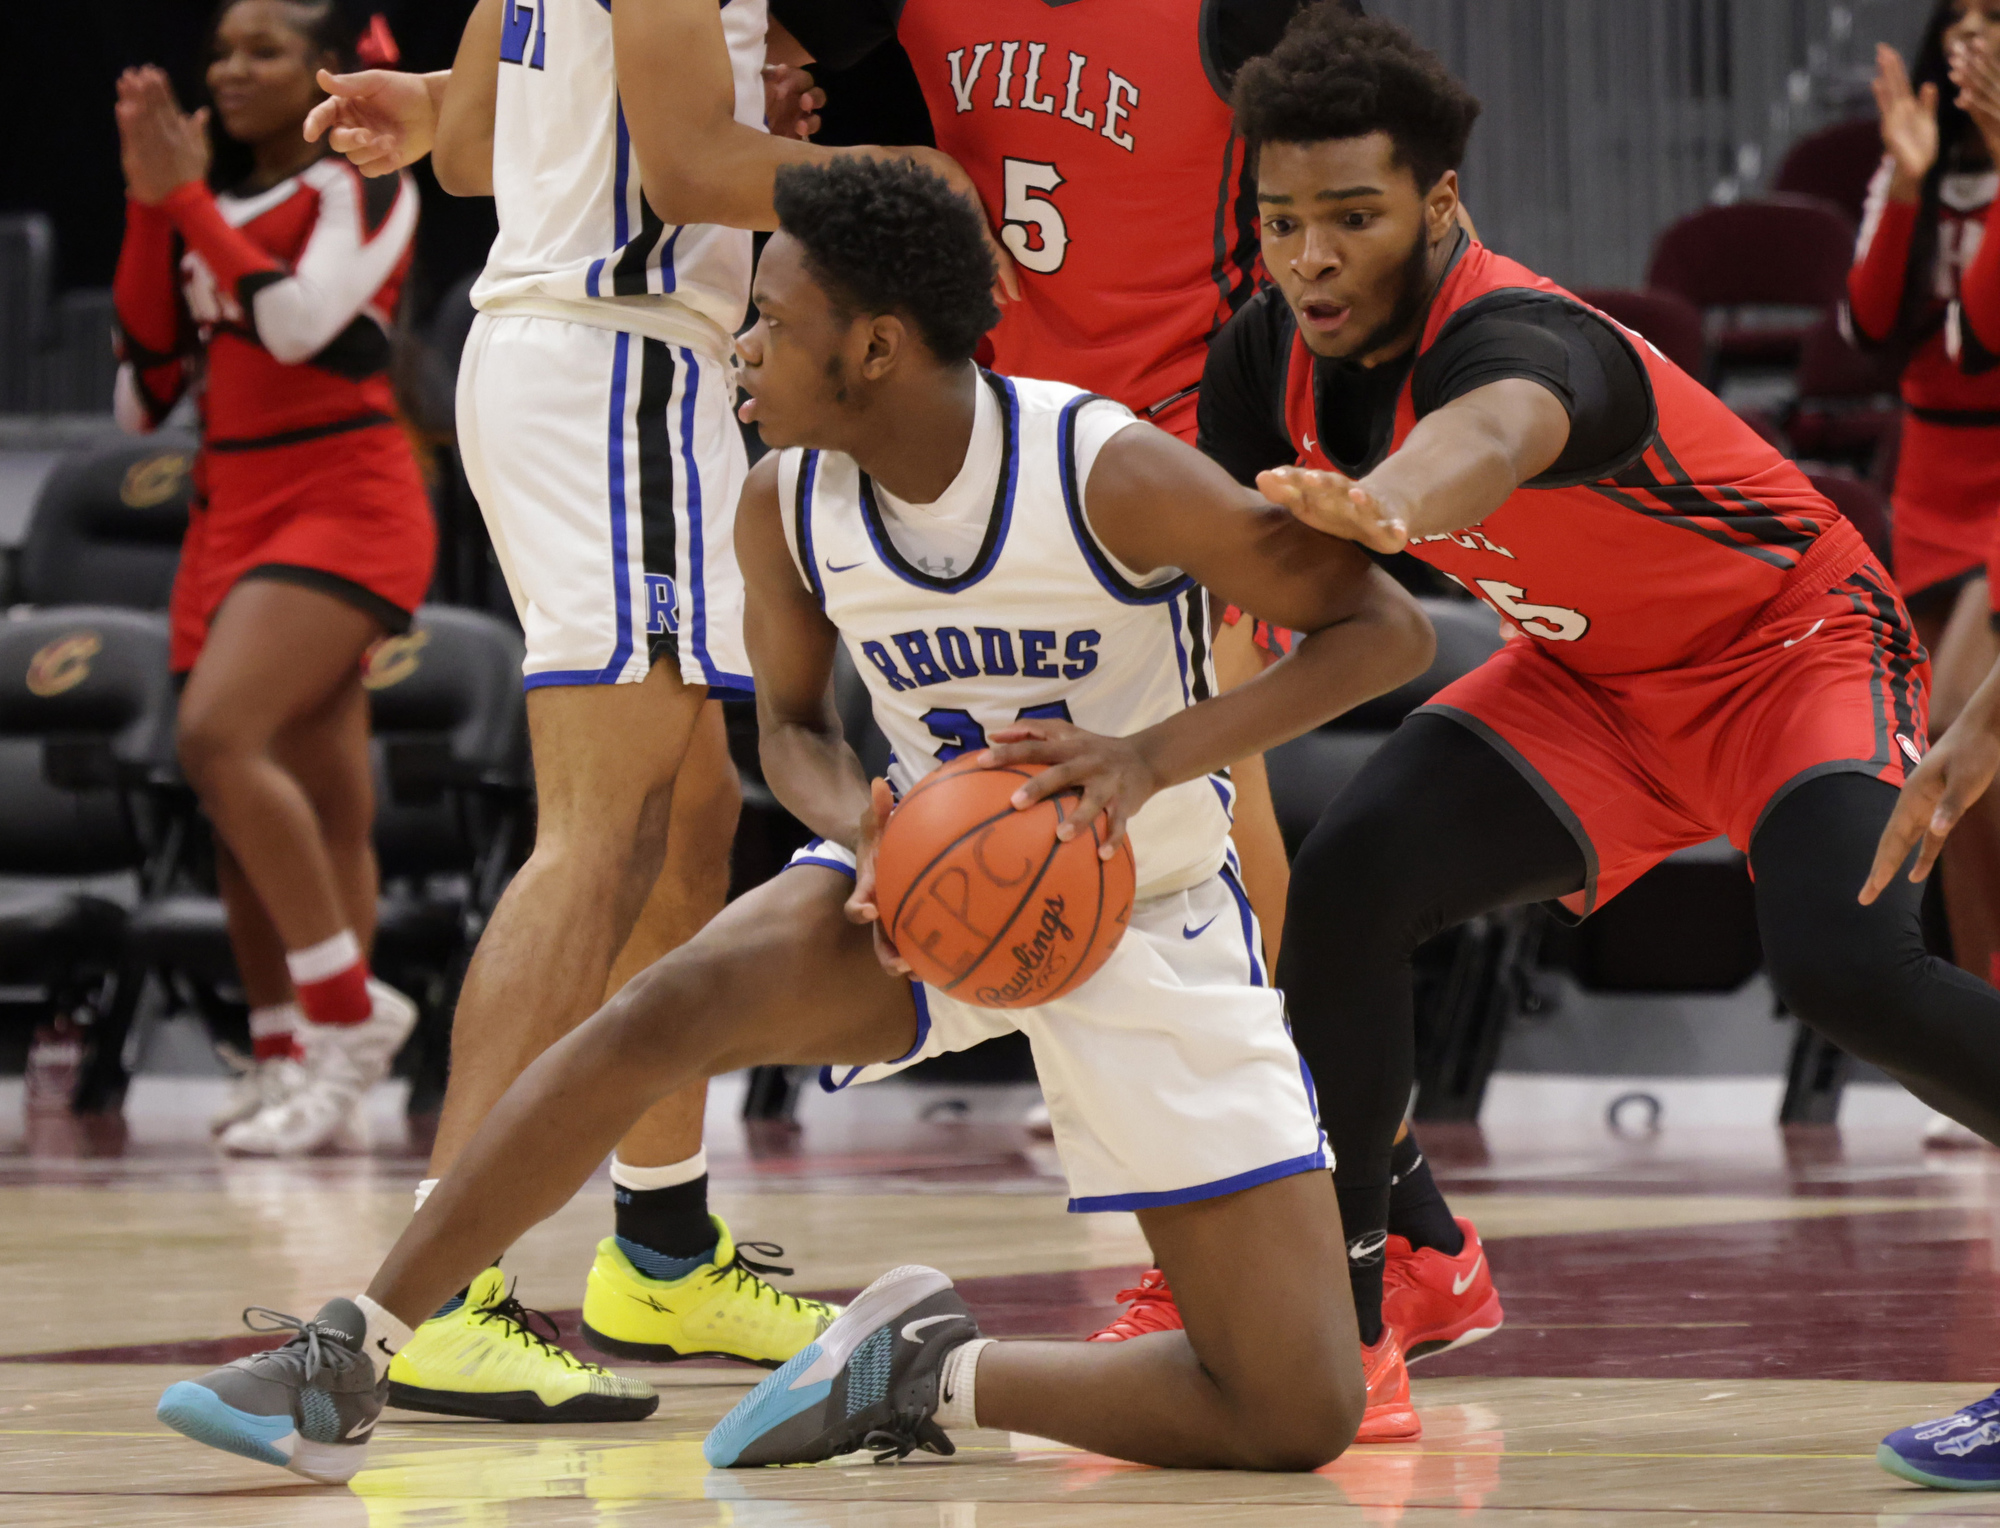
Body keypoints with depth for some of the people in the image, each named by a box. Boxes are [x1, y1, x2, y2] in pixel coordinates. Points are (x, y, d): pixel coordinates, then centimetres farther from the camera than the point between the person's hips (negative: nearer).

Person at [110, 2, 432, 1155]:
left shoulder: (364, 186, -1)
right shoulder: (216, 212, 17)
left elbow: (298, 321, -18)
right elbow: (146, 395, 12)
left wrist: (184, 194, -10)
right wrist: (150, 203, 5)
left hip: (344, 504, -7)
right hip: (233, 510, 7)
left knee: (221, 735, -25)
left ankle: (349, 1007, -19)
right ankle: (294, 1067, 4)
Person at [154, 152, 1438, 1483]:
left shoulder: (1111, 475, -26)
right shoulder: (789, 507, -11)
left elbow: (1390, 631, -21)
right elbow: (794, 725, 7)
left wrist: (1155, 755, -32)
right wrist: (869, 836, -18)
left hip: (1152, 922, -3)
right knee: (671, 1009, -28)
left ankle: (936, 1373, 6)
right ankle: (342, 1362, -21)